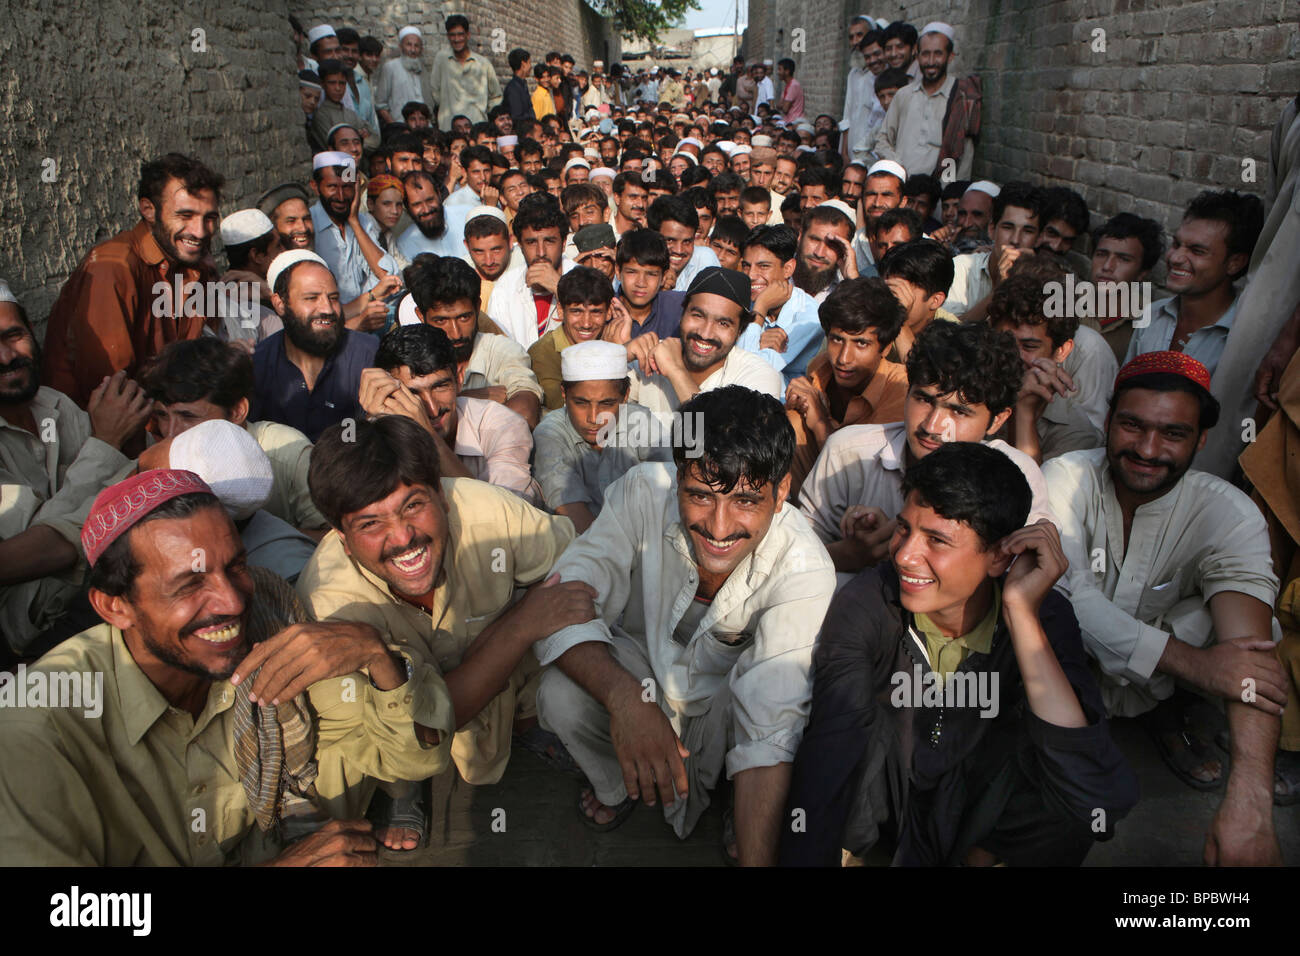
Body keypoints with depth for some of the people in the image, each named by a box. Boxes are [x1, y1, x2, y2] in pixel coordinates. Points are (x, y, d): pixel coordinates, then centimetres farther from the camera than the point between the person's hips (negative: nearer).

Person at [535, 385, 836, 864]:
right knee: (562, 695, -28)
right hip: (642, 668, 2)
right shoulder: (644, 492, -28)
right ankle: (617, 784, 8)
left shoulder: (805, 571, -32)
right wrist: (624, 695, -49)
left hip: (728, 698, -1)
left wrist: (755, 860, -46)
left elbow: (770, 733, -37)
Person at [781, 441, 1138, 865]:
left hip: (979, 807, 1)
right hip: (878, 796, 0)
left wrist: (1022, 614, -40)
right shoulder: (867, 604, -23)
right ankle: (849, 843, -2)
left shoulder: (1045, 617, -22)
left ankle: (984, 854, 2)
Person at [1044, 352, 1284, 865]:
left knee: (1250, 629, -22)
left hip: (1150, 682, 2)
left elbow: (1248, 655, -34)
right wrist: (1192, 661, -43)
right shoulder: (1064, 478, -18)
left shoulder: (1229, 513, -18)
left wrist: (1248, 807, -48)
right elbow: (1067, 594, -31)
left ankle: (1165, 713, 6)